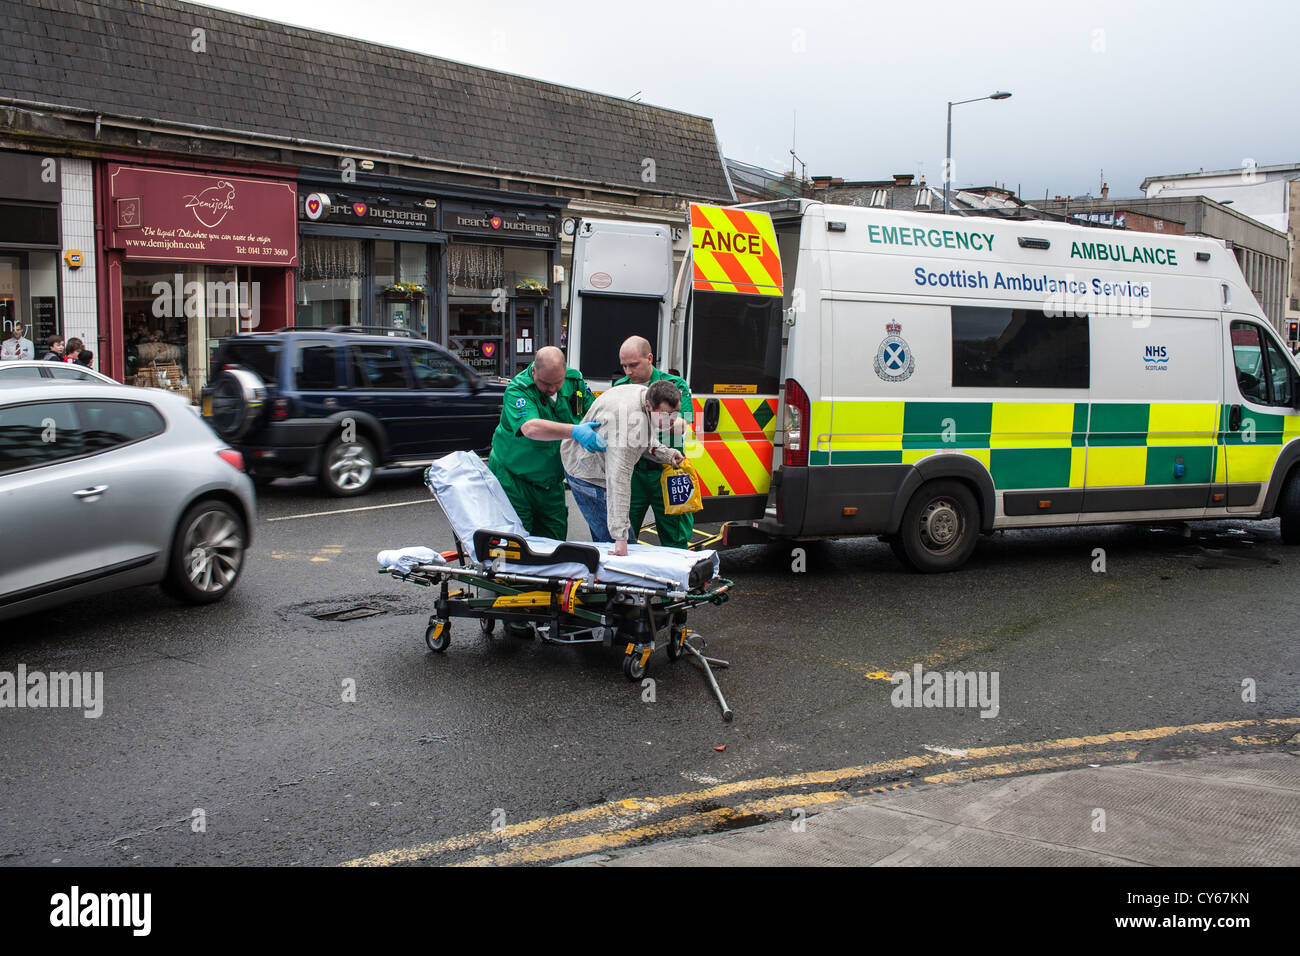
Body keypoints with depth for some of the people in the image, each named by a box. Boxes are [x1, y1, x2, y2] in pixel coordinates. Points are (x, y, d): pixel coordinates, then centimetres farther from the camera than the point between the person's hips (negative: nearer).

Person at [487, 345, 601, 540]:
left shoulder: (575, 380, -5)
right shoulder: (518, 390, -23)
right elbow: (530, 428, -40)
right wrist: (574, 431, -51)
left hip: (551, 482, 5)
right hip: (513, 478, -5)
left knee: (555, 537, 6)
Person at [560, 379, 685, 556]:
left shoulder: (646, 394, -7)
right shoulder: (630, 421, -38)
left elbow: (644, 442, 14)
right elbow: (619, 479, -41)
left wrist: (667, 454, -6)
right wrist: (620, 536, -44)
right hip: (589, 476, -10)